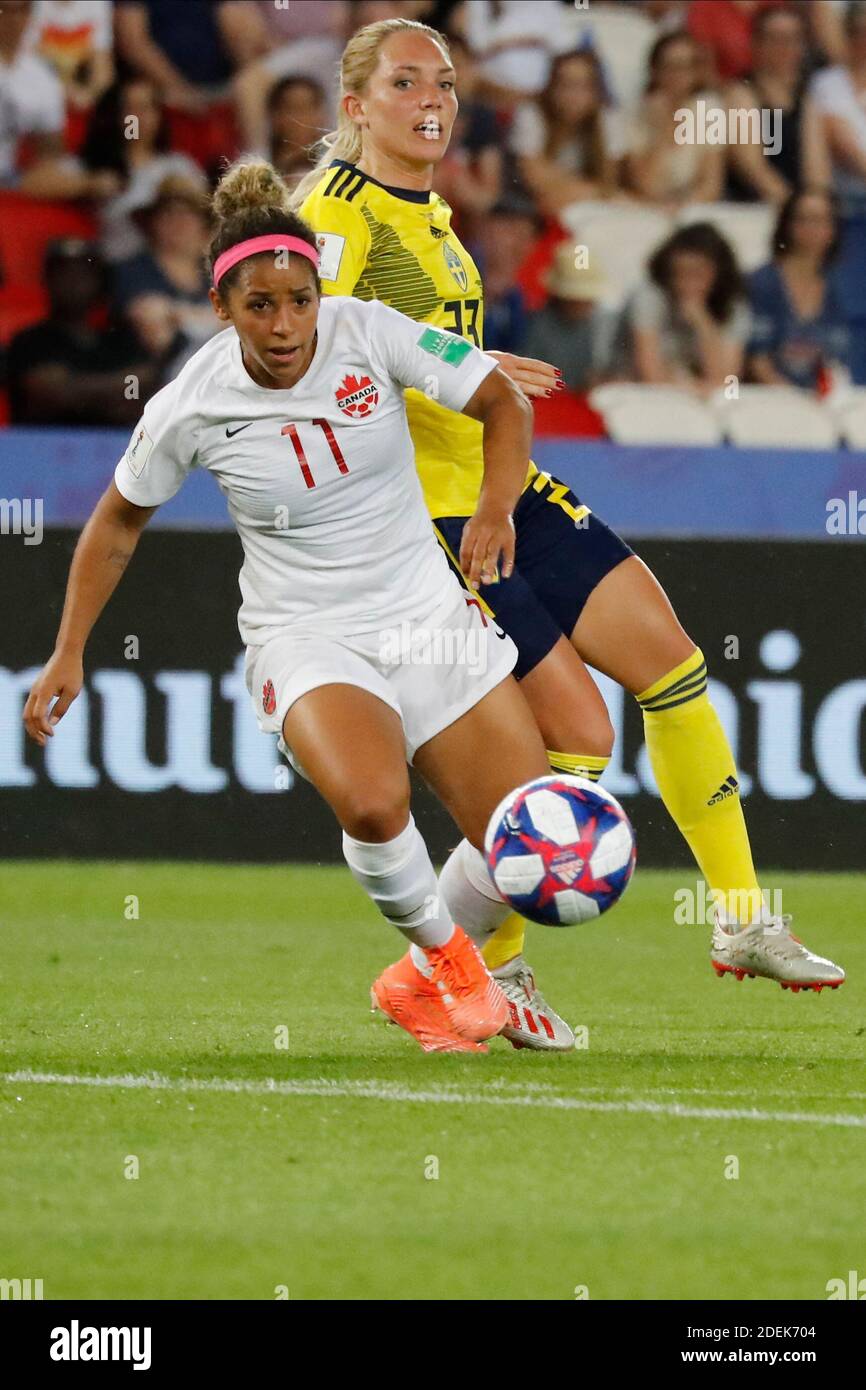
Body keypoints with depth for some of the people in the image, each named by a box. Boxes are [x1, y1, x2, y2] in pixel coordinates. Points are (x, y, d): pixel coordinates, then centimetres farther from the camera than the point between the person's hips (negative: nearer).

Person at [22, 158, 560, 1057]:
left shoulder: (370, 334, -12)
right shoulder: (189, 409, -12)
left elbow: (503, 403, 0)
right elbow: (118, 521, 6)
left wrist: (495, 508, -18)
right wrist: (68, 656, 3)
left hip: (428, 615, 3)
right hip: (304, 638, -3)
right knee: (371, 804, -35)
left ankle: (420, 981, 26)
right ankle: (441, 951, -3)